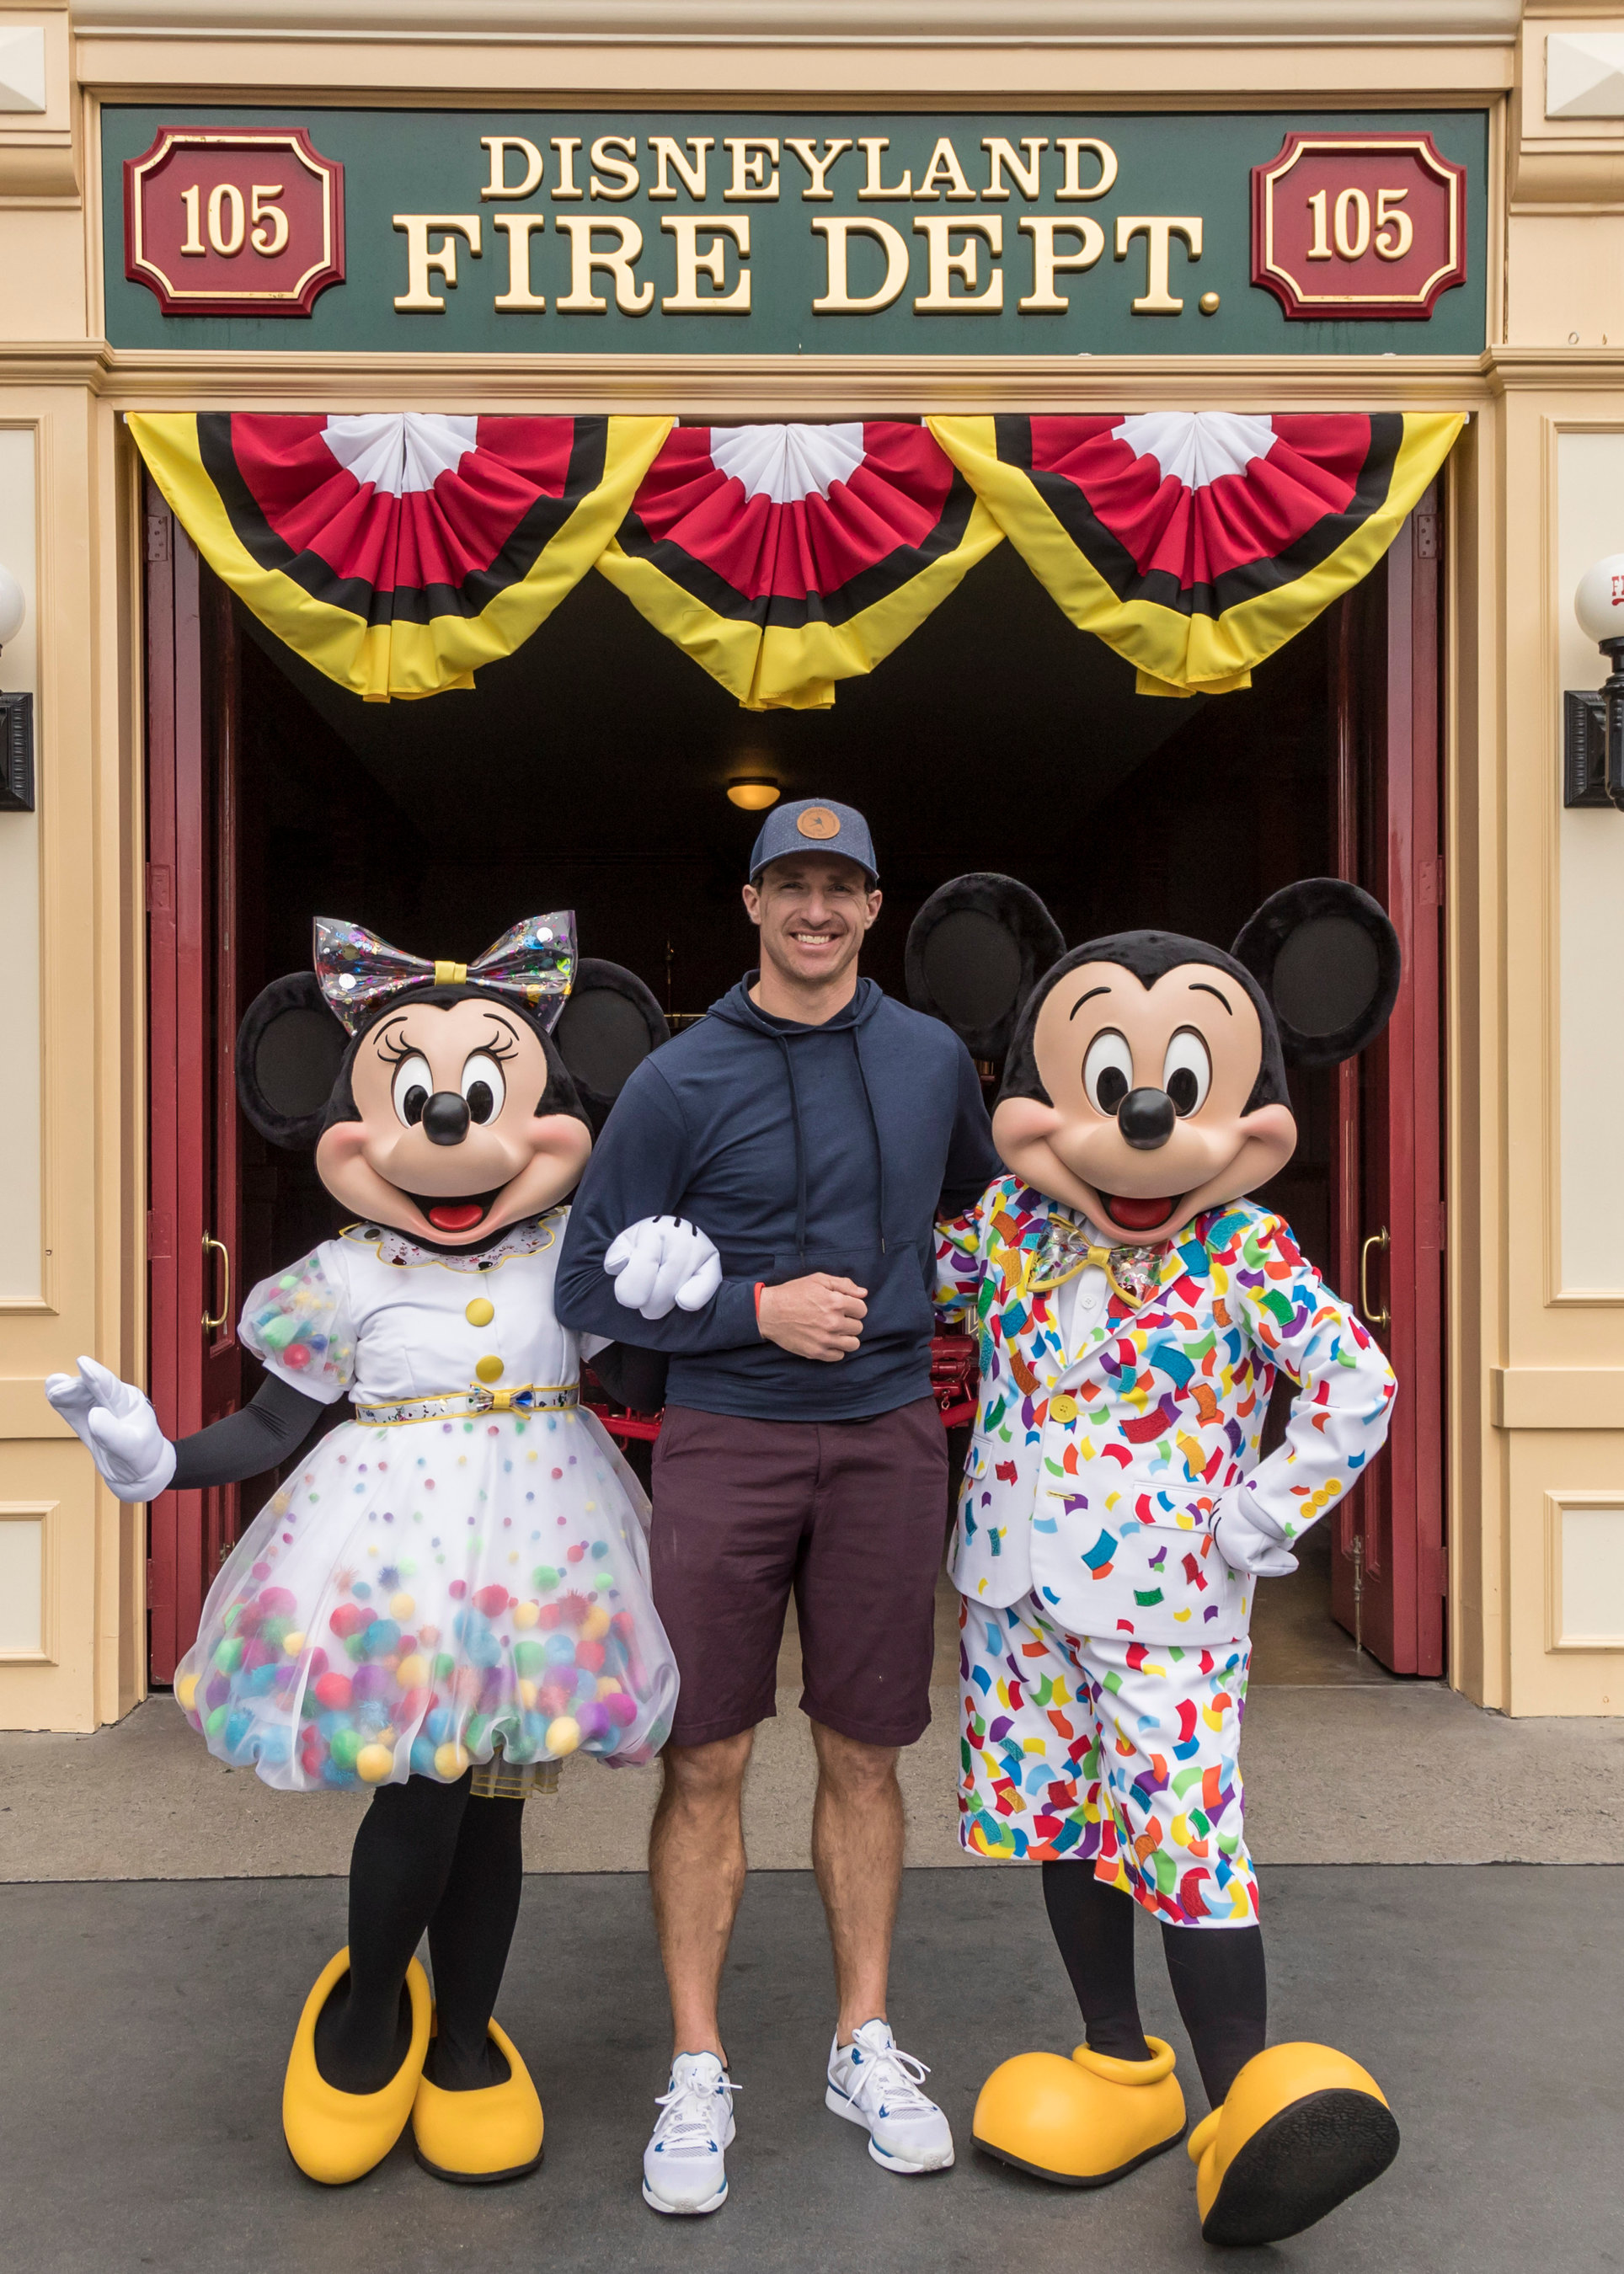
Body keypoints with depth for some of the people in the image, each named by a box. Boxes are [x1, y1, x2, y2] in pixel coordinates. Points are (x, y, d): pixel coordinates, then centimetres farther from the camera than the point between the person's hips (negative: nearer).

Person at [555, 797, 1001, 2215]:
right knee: (707, 1758, 2)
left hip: (889, 1436, 3)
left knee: (864, 1752, 11)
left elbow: (977, 1200, 27)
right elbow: (590, 1287, -4)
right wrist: (760, 1309, -13)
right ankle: (698, 2072, 19)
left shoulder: (933, 1059, 6)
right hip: (727, 1440, -2)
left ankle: (866, 2045, 27)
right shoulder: (680, 1083, -5)